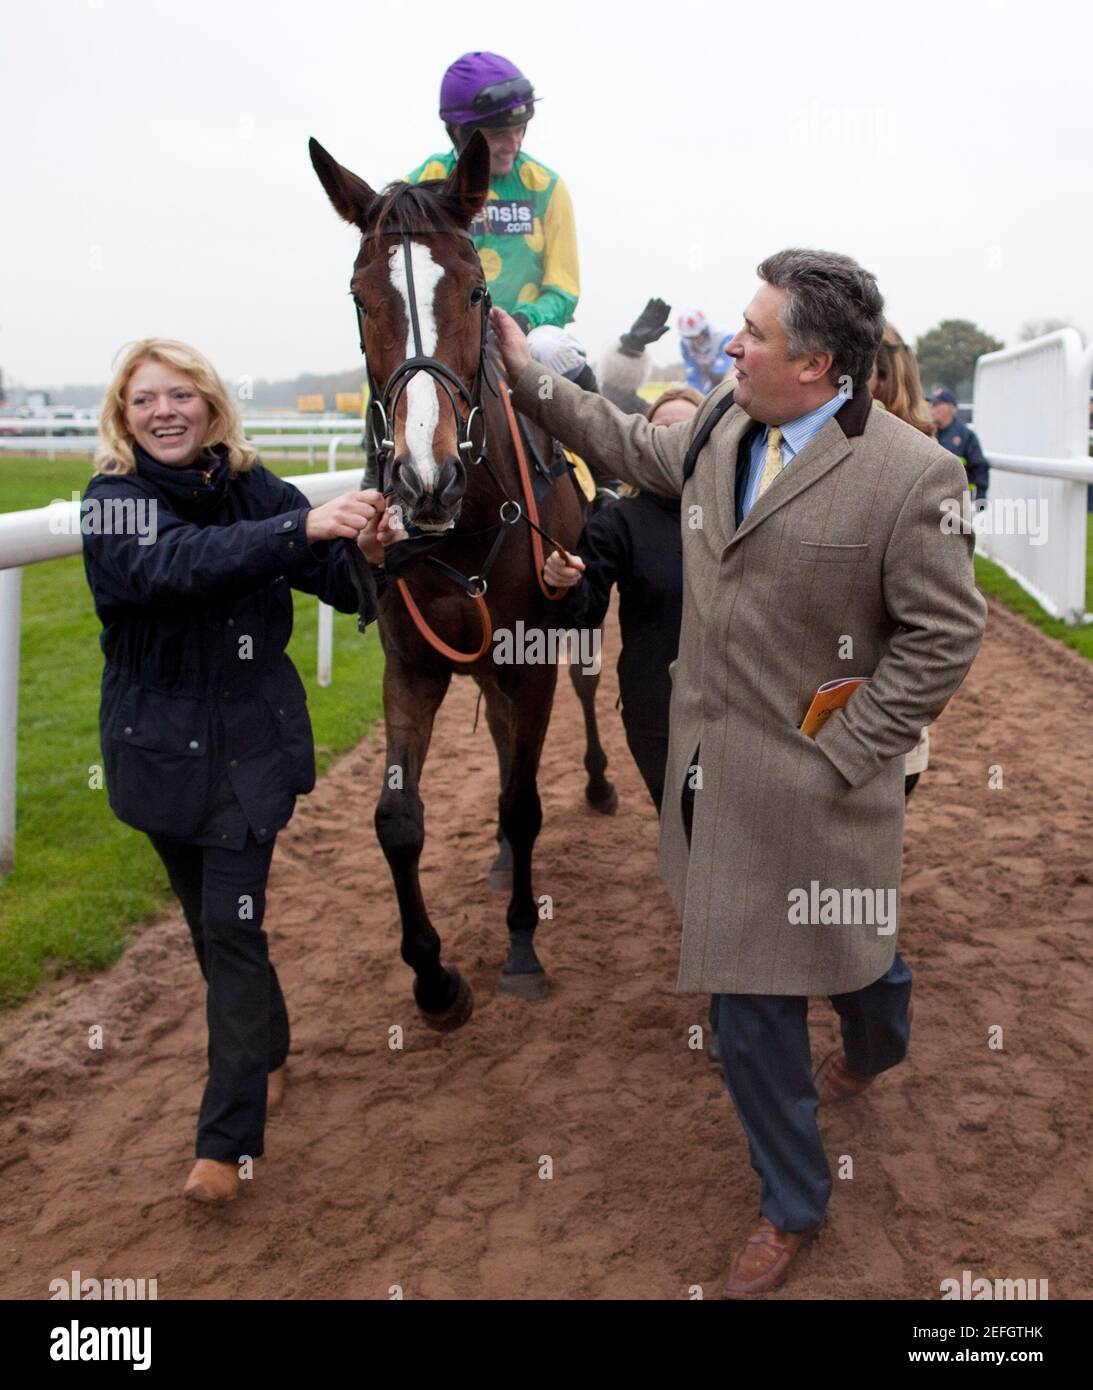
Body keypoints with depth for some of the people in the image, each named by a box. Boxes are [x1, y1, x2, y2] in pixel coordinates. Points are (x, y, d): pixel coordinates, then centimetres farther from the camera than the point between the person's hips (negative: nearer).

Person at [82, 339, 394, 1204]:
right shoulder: (113, 501, -10)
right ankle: (267, 1053, 42)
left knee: (232, 925, -4)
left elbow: (341, 584, -9)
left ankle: (228, 1139, 5)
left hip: (251, 745, -1)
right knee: (209, 921, 17)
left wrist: (367, 555, -34)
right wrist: (305, 526, -43)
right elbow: (174, 564, -31)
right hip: (160, 749, 1)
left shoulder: (256, 491, -5)